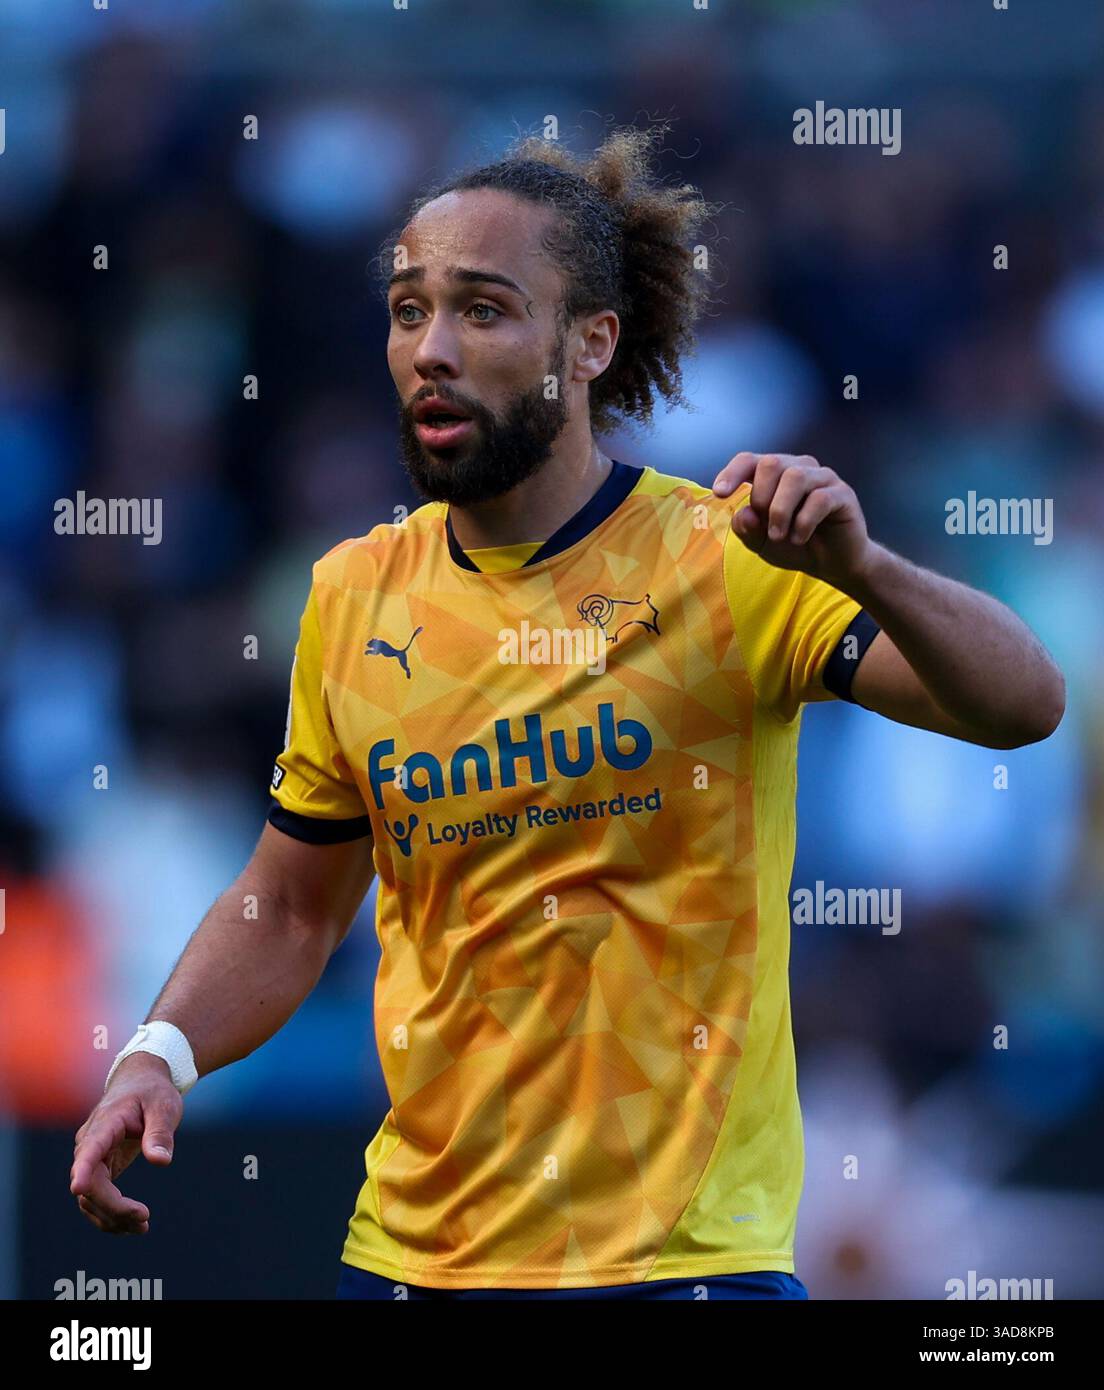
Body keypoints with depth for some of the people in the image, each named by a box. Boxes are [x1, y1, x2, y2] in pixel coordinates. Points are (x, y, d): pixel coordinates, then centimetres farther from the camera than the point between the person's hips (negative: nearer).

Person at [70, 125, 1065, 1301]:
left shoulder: (724, 563, -10)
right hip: (409, 1248, 4)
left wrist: (859, 568, -36)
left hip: (682, 1256, -4)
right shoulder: (353, 597, 4)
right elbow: (288, 909, 15)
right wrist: (162, 1055, -3)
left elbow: (1024, 707, -20)